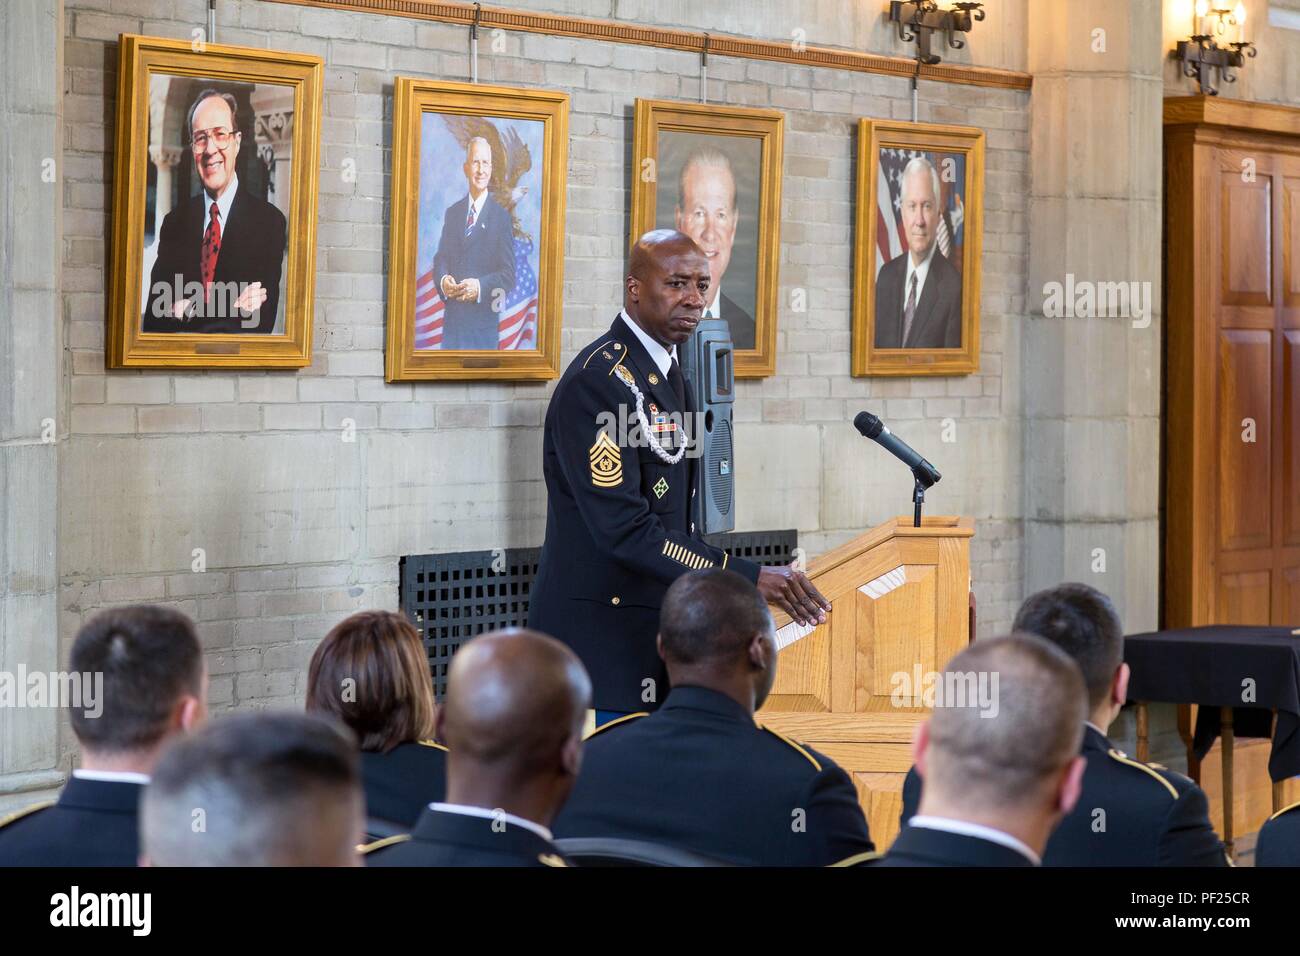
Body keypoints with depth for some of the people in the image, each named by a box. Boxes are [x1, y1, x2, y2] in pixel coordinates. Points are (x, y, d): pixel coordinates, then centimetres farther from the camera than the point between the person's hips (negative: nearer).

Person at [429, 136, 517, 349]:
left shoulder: (501, 217, 0)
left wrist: (480, 287, -20)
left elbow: (508, 275, -4)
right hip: (452, 320, 4)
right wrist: (443, 280, -8)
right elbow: (440, 259, 15)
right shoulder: (452, 213, 16)